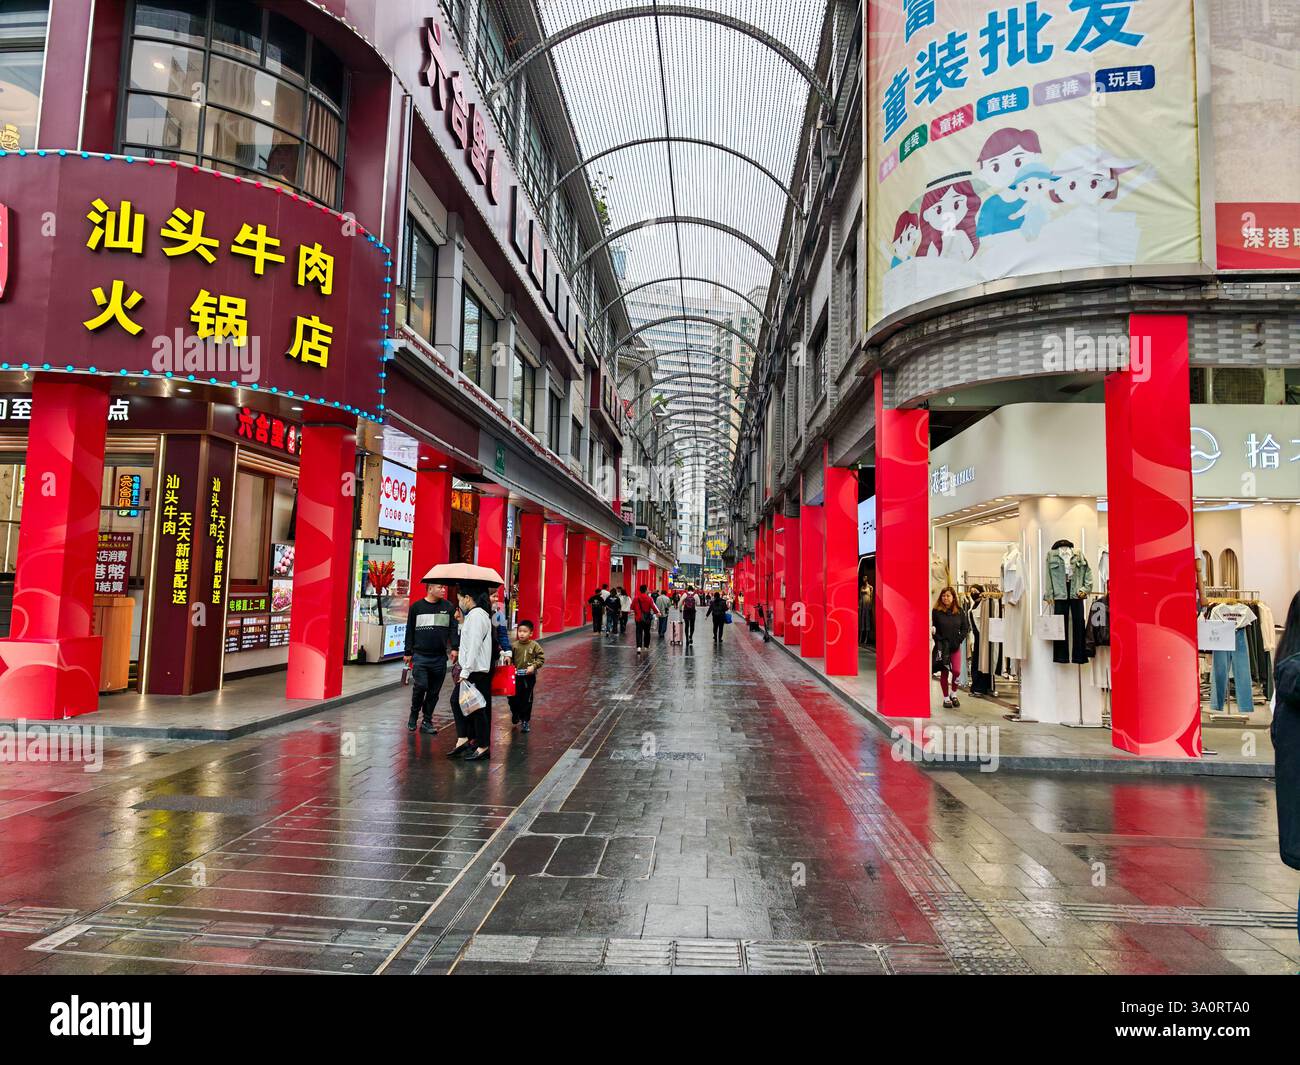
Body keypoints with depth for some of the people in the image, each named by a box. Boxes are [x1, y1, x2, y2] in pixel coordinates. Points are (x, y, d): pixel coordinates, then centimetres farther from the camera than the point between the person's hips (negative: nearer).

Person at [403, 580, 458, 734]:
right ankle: (414, 715, 14)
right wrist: (408, 652, 4)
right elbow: (410, 630, 6)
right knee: (420, 686, -10)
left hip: (440, 657, 2)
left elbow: (453, 629, 7)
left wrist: (453, 648, -5)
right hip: (420, 656, -2)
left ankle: (427, 721, 17)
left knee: (434, 691, 5)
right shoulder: (416, 606, 3)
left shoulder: (448, 607, 8)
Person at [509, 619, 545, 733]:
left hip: (529, 677, -1)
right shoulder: (514, 646, -3)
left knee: (527, 700, 7)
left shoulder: (534, 646, -6)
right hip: (516, 676, 1)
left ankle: (525, 721, 19)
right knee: (513, 698, 7)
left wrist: (533, 666, -17)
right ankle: (515, 714, 37)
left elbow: (541, 658, -5)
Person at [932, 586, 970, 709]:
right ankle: (946, 698, 15)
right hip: (941, 647, -1)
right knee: (944, 673, 4)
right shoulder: (936, 611, -2)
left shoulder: (960, 612, 4)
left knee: (956, 671, -12)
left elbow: (966, 628, 7)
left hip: (955, 646, 1)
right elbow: (932, 628, -3)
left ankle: (954, 694, 12)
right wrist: (939, 640, -13)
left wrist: (959, 639, -4)